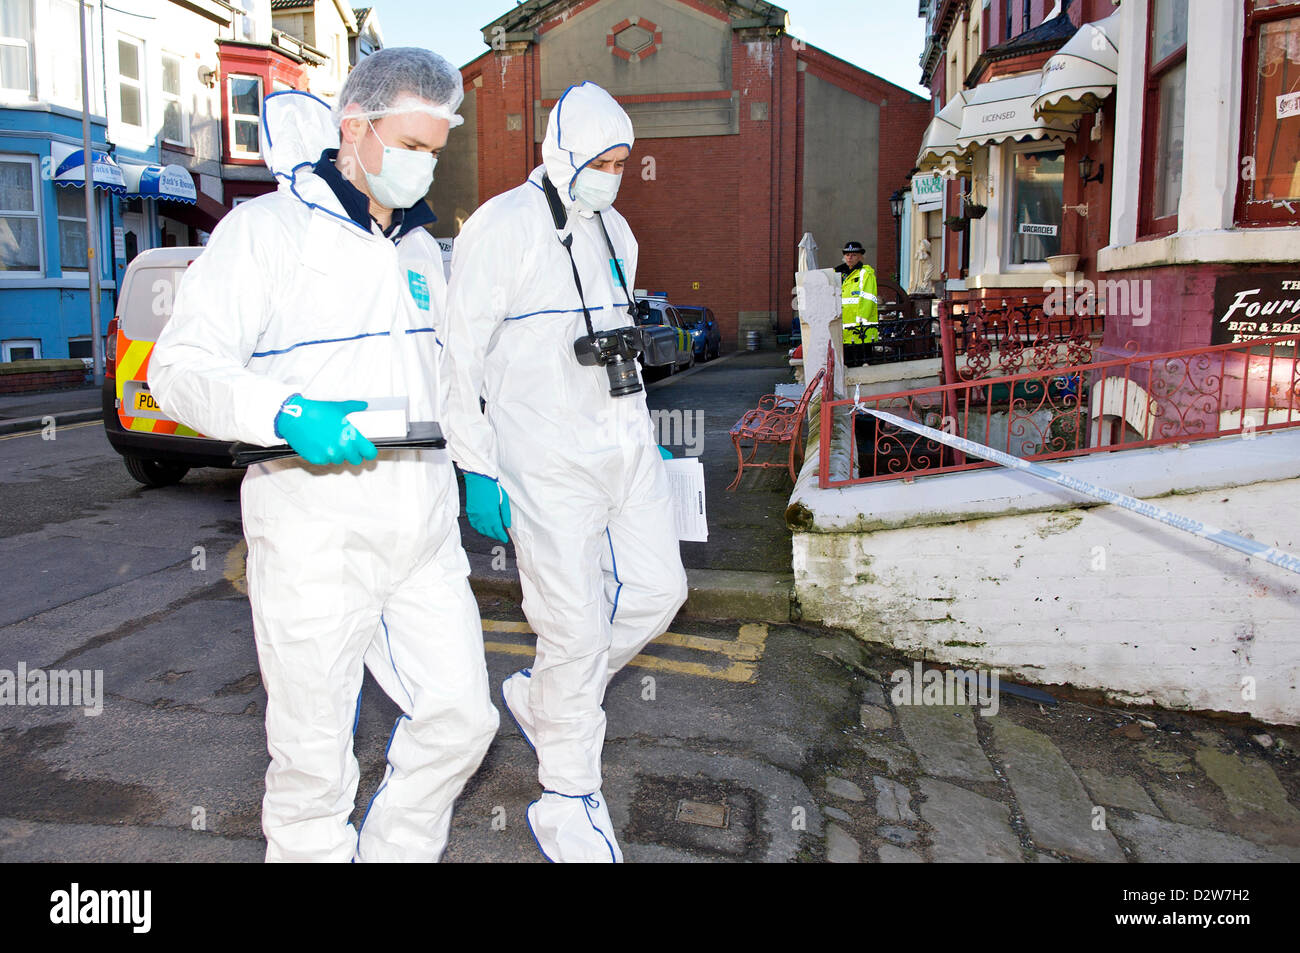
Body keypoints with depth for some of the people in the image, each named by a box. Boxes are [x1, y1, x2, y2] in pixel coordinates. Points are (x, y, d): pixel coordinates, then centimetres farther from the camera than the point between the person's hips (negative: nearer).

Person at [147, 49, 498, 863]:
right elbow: (181, 369, -11)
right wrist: (287, 415, -28)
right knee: (315, 752, 4)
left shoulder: (420, 247, 17)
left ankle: (397, 851, 31)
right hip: (315, 542, -6)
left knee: (460, 718, 8)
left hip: (425, 535, 6)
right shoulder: (266, 228, -4)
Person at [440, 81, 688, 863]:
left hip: (624, 447, 8)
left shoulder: (615, 231, 16)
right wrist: (478, 470, -13)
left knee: (657, 590, 8)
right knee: (576, 628, -4)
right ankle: (569, 801, 16)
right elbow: (461, 355, -9)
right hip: (545, 462, -7)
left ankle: (540, 696, 30)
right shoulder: (502, 227, -8)